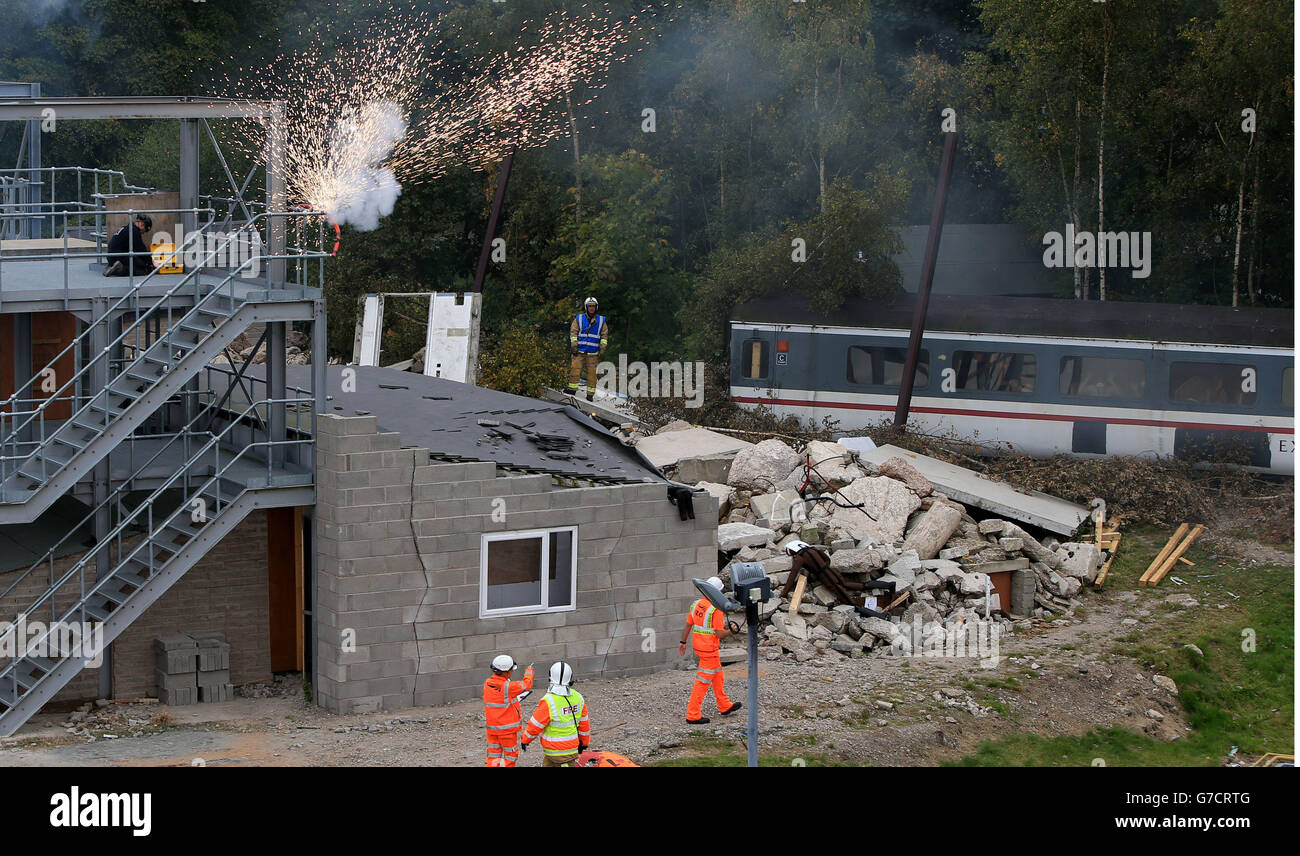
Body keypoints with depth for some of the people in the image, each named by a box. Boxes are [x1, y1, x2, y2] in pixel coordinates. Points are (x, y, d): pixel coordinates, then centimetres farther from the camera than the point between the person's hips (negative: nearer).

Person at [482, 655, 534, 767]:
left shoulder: (487, 684, -3)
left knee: (493, 756, 12)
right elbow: (526, 684, -8)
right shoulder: (508, 687, -22)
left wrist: (516, 698, 18)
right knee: (510, 756, 9)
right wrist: (529, 672, 12)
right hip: (507, 728, -6)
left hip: (491, 727, 6)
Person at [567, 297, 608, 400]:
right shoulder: (579, 319, 8)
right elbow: (573, 332, 7)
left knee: (592, 372, -1)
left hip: (593, 353, 0)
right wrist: (574, 344, -3)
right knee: (575, 369, -10)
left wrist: (602, 347, 3)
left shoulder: (601, 321, 10)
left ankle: (590, 394, 3)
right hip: (579, 351, 0)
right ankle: (572, 390, -3)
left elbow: (604, 335, 13)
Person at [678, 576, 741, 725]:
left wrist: (683, 642, 18)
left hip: (698, 645, 8)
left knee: (718, 675, 22)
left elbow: (688, 625, 9)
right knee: (703, 681, -2)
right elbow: (720, 634, -20)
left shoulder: (697, 604, 3)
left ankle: (725, 706, 33)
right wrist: (731, 630, -2)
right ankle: (693, 715, 1)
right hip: (709, 649, -8)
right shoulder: (717, 609, -20)